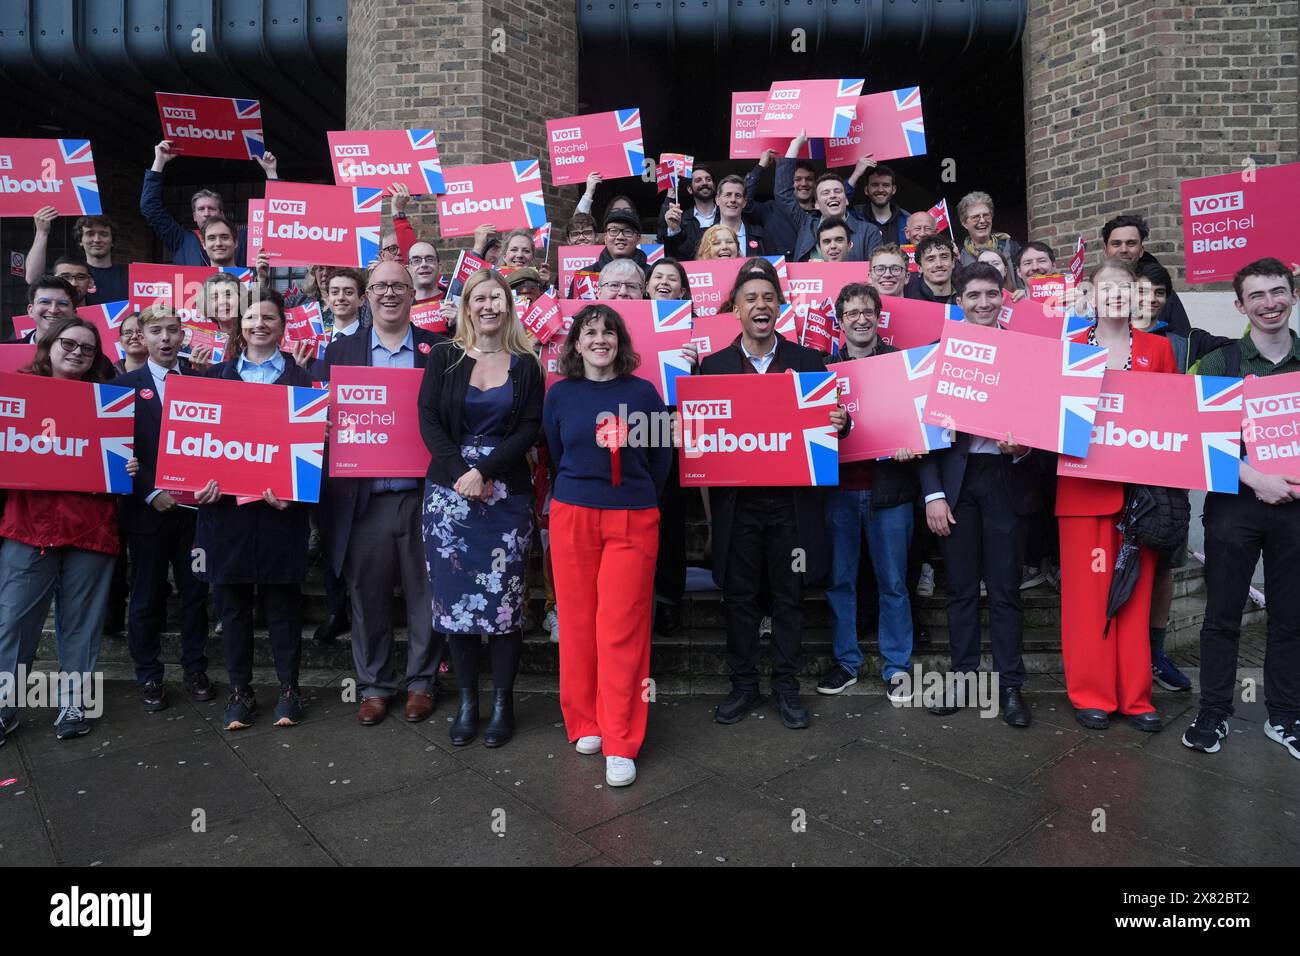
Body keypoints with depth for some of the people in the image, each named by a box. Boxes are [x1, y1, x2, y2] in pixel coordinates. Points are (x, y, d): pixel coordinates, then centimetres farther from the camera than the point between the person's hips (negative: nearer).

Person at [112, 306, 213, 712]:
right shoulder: (124, 385, 1)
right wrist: (151, 493, -13)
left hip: (195, 504, 2)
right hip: (148, 507, -1)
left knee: (195, 590, 10)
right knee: (146, 595, 8)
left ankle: (195, 669, 24)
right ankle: (149, 677, 21)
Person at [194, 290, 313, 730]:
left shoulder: (301, 380, 5)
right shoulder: (216, 376, 12)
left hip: (280, 508, -2)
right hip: (225, 506, 2)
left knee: (282, 600, 6)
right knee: (232, 603, 9)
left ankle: (289, 688, 19)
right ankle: (240, 690, 22)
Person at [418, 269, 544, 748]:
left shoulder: (526, 365, 6)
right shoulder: (443, 357, 7)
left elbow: (529, 430, -1)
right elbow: (429, 420, 0)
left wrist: (484, 472, -13)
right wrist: (461, 473, -12)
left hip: (507, 493, 0)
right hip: (449, 489, 1)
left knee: (505, 596, -1)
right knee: (455, 595, 2)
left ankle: (502, 701, 12)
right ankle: (467, 699, 15)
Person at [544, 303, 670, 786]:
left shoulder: (642, 392, 2)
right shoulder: (560, 393, 6)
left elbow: (661, 457, 7)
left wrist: (636, 498, 10)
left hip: (632, 519, -1)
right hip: (572, 515, 2)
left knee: (622, 628, -2)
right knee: (578, 622, 5)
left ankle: (620, 745, 6)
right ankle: (585, 724, 23)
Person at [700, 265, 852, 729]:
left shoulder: (809, 360, 5)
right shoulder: (713, 365, 5)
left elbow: (829, 419, 5)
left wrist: (840, 422, -16)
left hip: (792, 499, 0)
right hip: (736, 500, 0)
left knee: (789, 596, 10)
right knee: (739, 596, 9)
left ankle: (786, 686, 25)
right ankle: (743, 684, 25)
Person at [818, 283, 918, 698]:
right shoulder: (823, 366, 6)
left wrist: (910, 445, -16)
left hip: (888, 488, -1)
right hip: (838, 488, 2)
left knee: (893, 583, 6)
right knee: (839, 580, 9)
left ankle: (896, 667, 20)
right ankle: (845, 661, 24)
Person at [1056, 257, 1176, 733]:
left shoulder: (1158, 349, 9)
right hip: (1084, 484, -2)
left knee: (1136, 591, 7)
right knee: (1087, 591, 2)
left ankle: (1135, 696, 19)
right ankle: (1091, 694, 14)